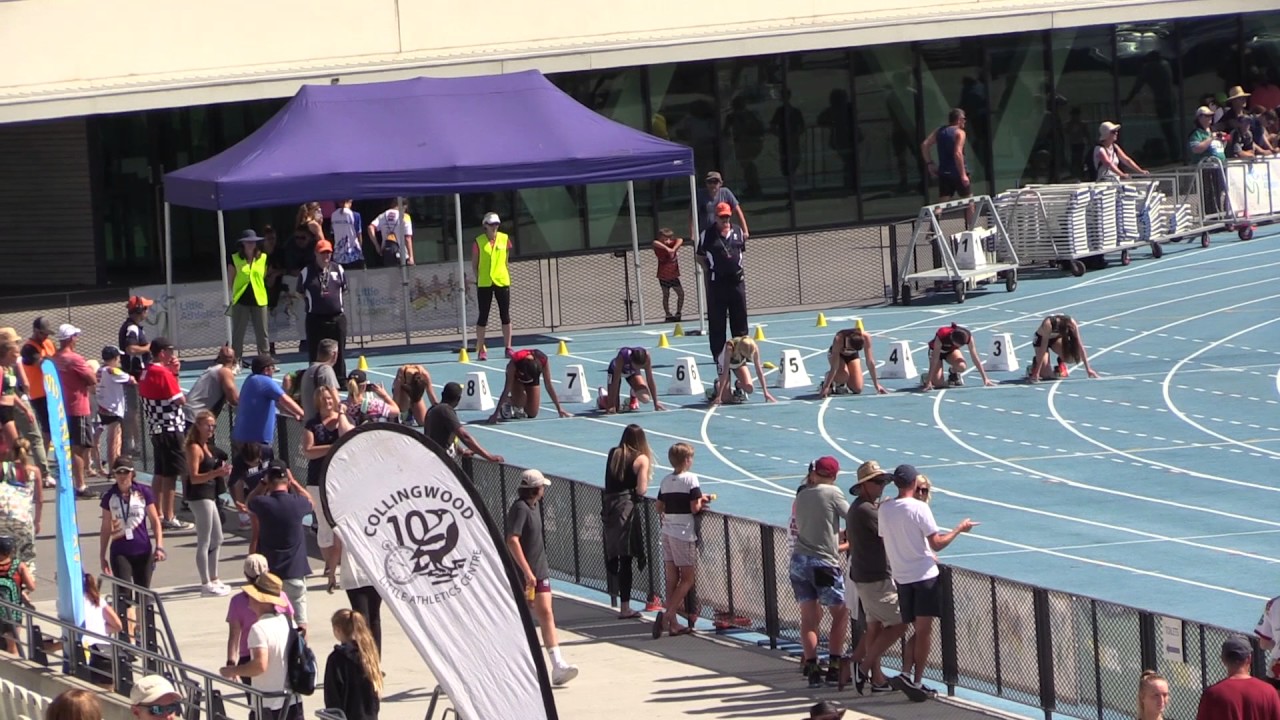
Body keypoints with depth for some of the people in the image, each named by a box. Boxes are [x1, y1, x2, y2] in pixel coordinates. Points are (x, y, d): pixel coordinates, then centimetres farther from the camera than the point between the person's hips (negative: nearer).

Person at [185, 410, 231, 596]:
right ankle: (206, 584, -2)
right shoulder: (195, 448, -14)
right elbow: (194, 477, -21)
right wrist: (216, 473, -31)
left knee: (217, 540, 18)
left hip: (209, 495, 10)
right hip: (199, 495, -10)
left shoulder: (207, 447, 15)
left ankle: (213, 579, 28)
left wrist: (222, 472, 6)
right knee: (204, 542, -6)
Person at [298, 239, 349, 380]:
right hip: (315, 319, -2)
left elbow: (344, 290, 17)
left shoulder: (338, 269, 6)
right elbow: (300, 293, 8)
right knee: (315, 354, 0)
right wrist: (315, 301, 8)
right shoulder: (306, 272, -2)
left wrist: (333, 300, 10)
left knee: (338, 353, 7)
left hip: (337, 318, 2)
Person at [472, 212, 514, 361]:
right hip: (484, 284, -2)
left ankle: (508, 348, 11)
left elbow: (506, 261, 11)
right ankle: (480, 350, 6)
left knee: (505, 315, 5)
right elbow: (474, 264, 2)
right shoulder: (479, 242, -1)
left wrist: (506, 276, 4)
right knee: (483, 316, 1)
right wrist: (478, 279, -5)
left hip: (502, 281, 2)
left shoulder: (504, 239, 4)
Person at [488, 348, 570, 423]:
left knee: (532, 414, -5)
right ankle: (508, 402, 4)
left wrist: (559, 408, -21)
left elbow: (549, 386, -25)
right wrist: (496, 413, -37)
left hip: (532, 381, 2)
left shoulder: (543, 360, -37)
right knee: (520, 402, -29)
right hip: (516, 379, -2)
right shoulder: (513, 363, -41)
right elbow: (507, 389, -37)